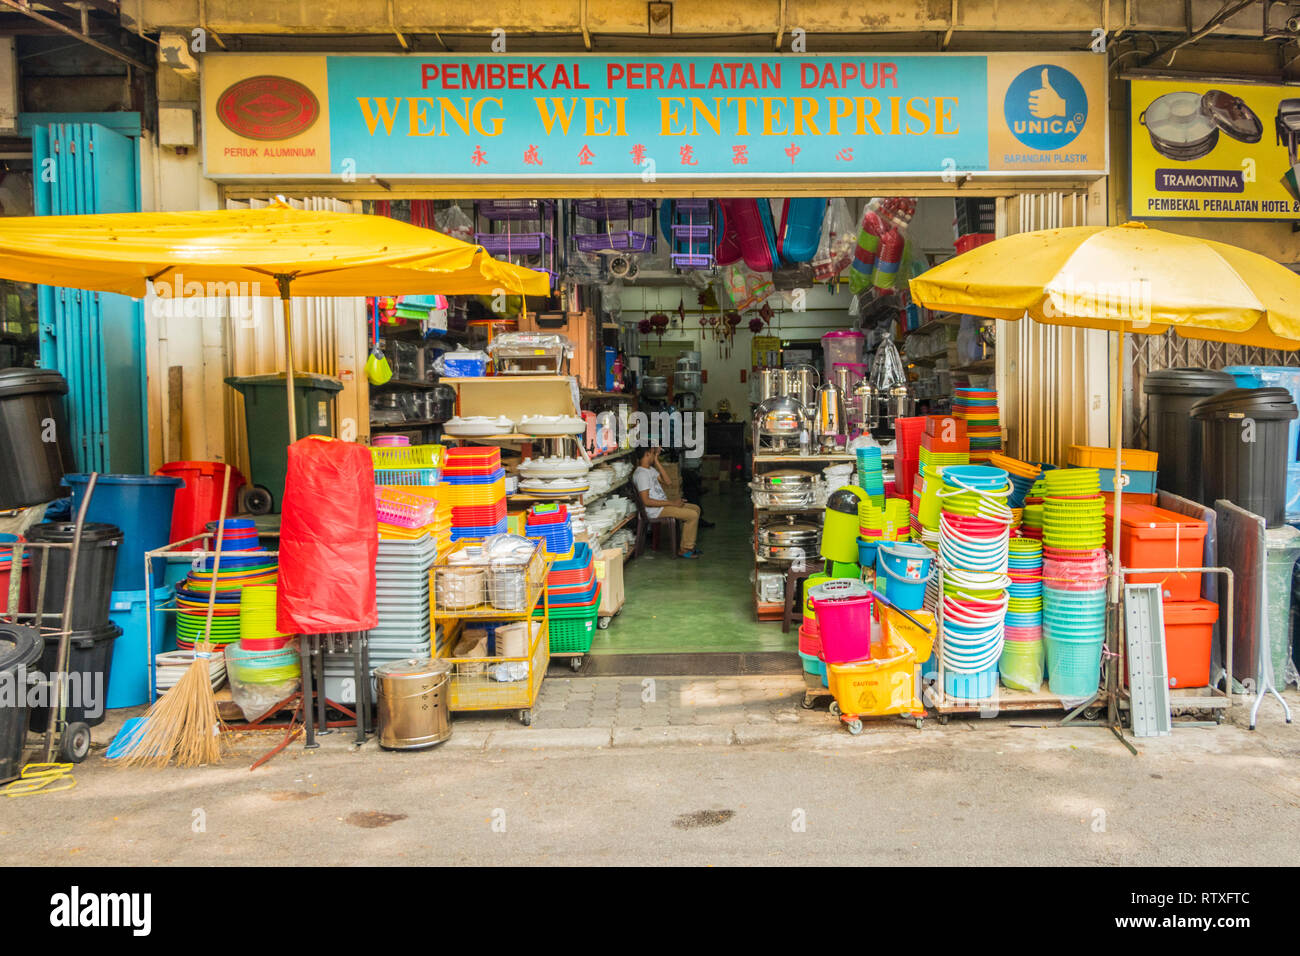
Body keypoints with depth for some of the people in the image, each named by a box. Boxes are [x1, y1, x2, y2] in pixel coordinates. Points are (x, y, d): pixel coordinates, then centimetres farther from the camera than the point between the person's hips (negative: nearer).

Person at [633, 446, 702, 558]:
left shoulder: (650, 469, 12)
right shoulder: (641, 474, -20)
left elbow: (665, 480, 15)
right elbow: (646, 501, -24)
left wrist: (656, 460, 7)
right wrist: (671, 502, -22)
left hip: (663, 503, 11)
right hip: (655, 510, -11)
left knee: (696, 508, 12)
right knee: (692, 515, -18)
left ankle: (689, 545, 13)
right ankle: (685, 550, -8)